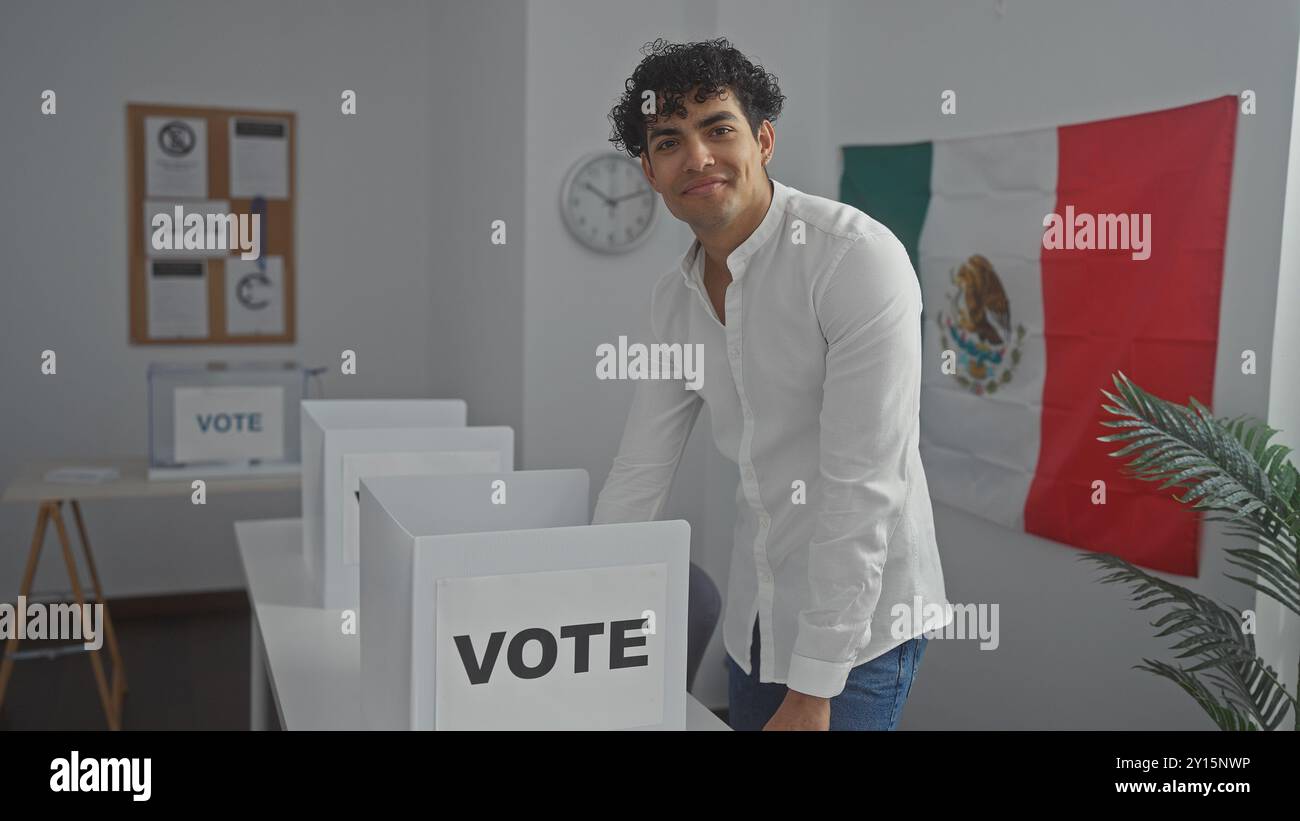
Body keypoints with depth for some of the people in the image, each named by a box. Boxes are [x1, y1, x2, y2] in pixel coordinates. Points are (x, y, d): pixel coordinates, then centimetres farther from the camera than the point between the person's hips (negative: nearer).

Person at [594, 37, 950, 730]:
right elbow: (640, 471, 8)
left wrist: (812, 691, -23)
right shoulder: (674, 298, 2)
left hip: (859, 620, -6)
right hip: (755, 616, 7)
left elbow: (864, 487, -24)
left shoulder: (858, 260, -21)